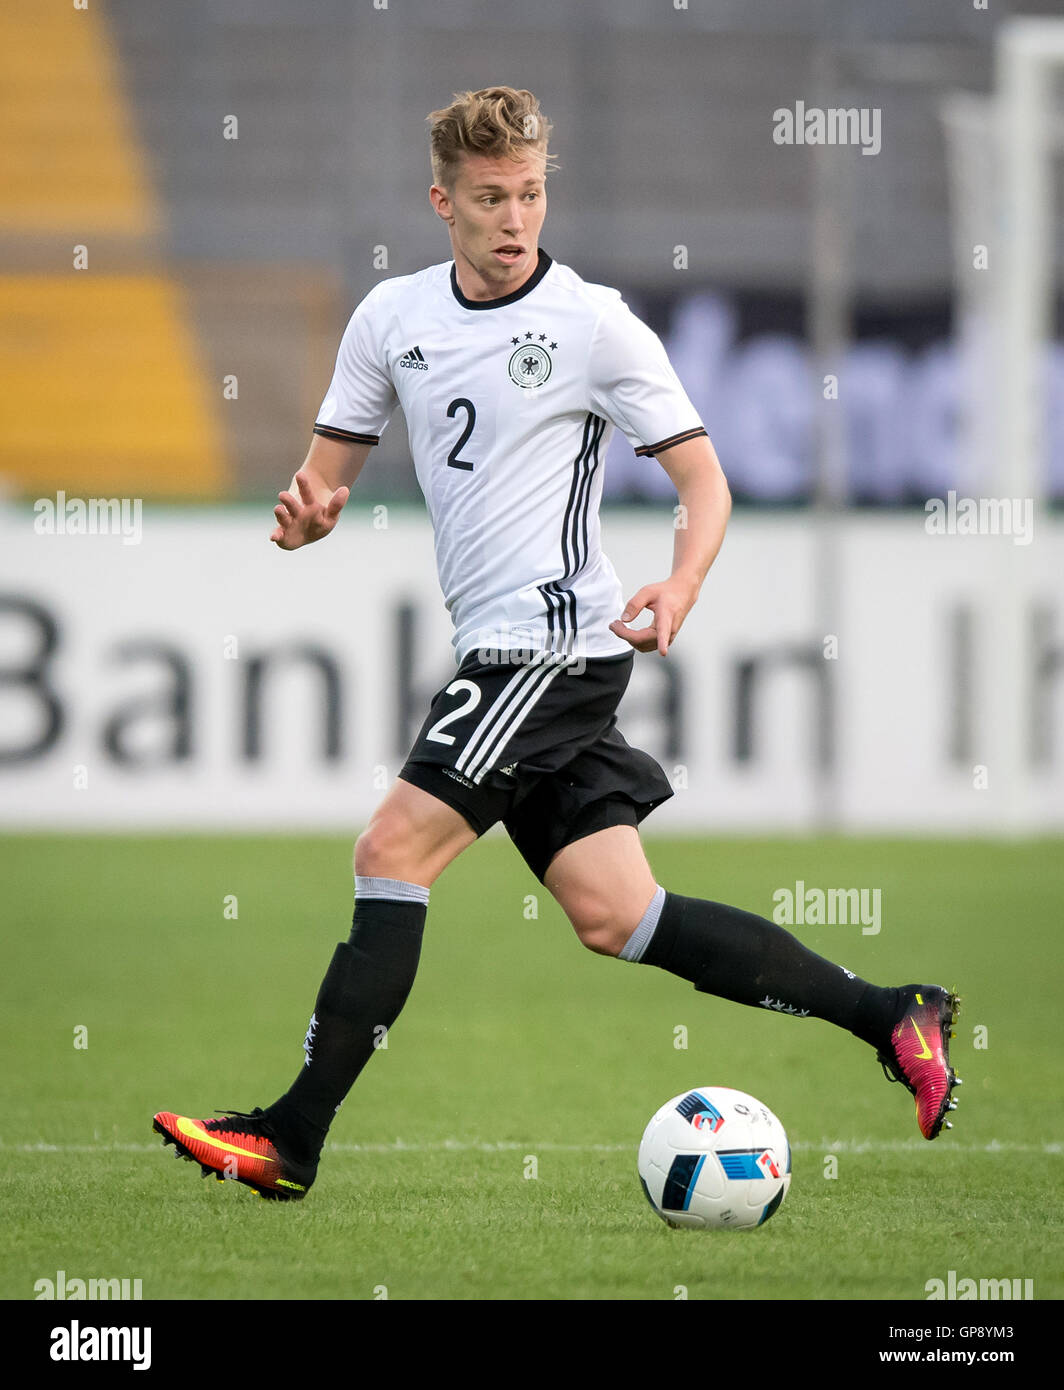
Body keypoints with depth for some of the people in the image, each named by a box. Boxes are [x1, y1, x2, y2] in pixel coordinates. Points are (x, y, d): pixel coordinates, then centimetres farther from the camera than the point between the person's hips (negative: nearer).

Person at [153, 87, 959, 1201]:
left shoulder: (595, 323, -6)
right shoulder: (392, 316, 10)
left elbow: (704, 481, -4)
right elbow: (327, 473, 15)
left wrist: (678, 589, -23)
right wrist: (306, 513, -9)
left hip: (556, 637, -7)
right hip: (501, 652, 7)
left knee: (391, 852, -13)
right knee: (613, 916, 3)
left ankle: (291, 1139, -11)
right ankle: (888, 1016, 10)